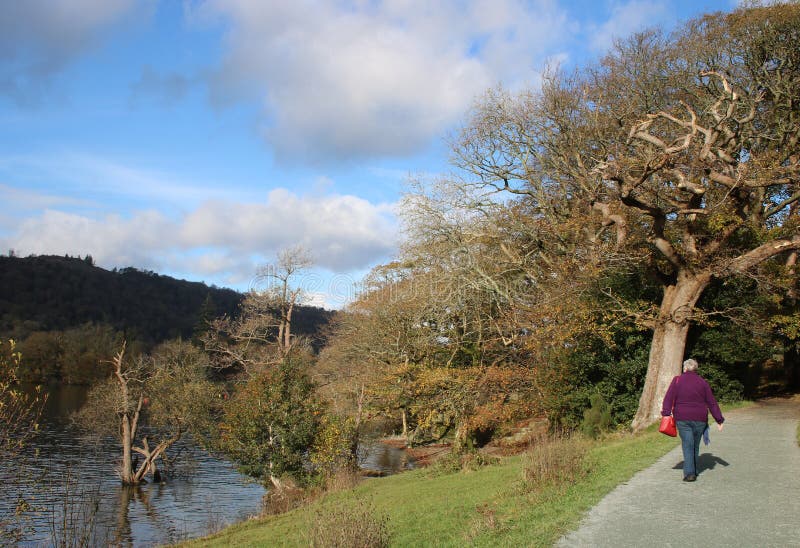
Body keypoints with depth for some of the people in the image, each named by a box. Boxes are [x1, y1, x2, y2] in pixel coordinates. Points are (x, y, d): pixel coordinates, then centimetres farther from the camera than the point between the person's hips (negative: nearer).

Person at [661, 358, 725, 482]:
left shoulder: (677, 380, 1)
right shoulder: (702, 382, 6)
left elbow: (669, 397, -7)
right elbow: (712, 402, 6)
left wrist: (666, 413, -9)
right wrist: (719, 420, 9)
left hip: (682, 418, -2)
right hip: (699, 419, 2)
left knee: (687, 446, -4)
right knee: (695, 446, 15)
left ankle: (689, 473, -15)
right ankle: (693, 471, 23)